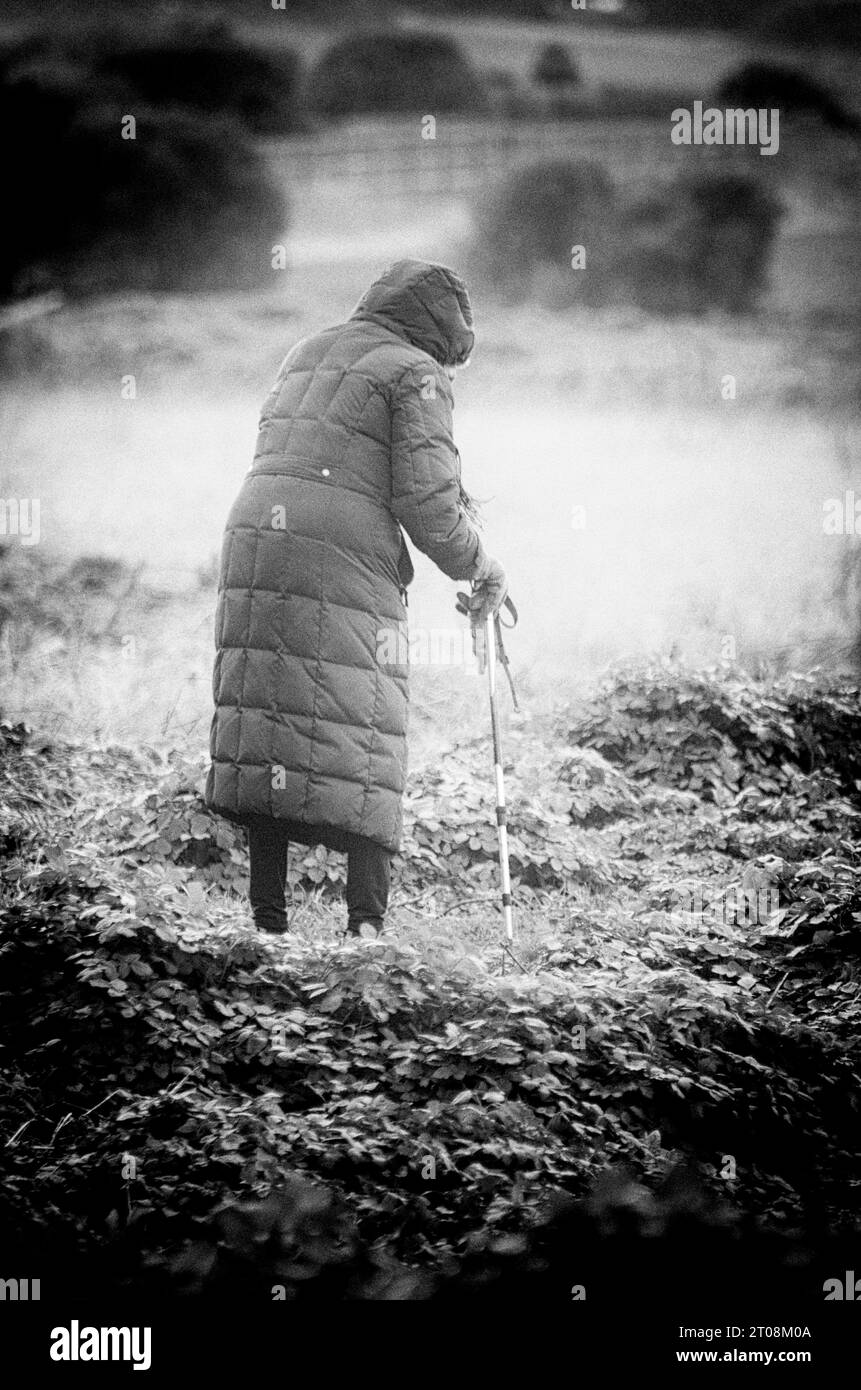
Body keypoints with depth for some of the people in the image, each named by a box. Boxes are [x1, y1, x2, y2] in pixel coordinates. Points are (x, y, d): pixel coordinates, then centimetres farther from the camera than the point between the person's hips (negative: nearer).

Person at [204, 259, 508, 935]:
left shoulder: (307, 354, 23)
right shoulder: (415, 374, 1)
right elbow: (428, 500, -8)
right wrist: (479, 565, 8)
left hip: (254, 538, 6)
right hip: (345, 570, -6)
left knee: (263, 736, 6)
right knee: (363, 747, 0)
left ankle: (267, 916, 5)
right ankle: (367, 919, -5)